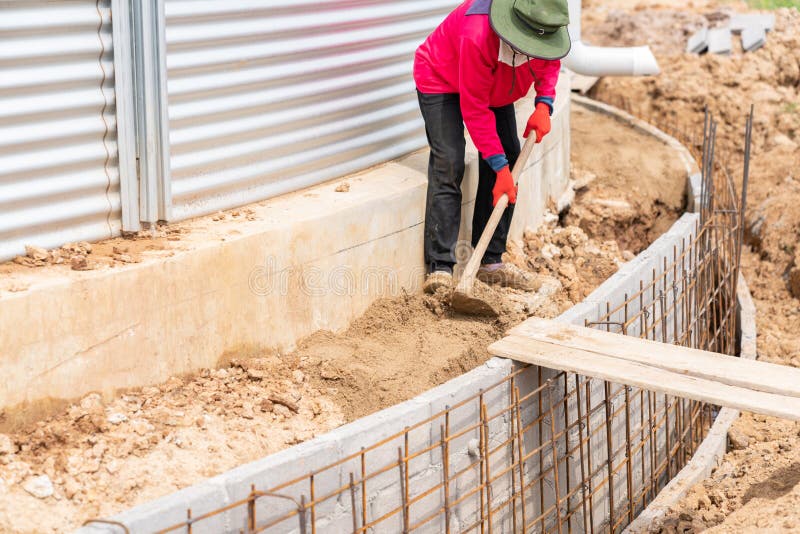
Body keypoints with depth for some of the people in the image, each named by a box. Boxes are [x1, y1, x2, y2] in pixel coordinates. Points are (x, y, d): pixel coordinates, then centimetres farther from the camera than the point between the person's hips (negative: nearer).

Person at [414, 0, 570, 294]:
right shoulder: (478, 35, -43)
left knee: (510, 158, -1)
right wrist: (500, 167, -33)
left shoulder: (545, 27, -26)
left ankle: (491, 262, 6)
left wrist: (544, 105, -18)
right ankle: (440, 269, -23)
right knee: (449, 164, -21)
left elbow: (550, 62, 0)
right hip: (441, 80, -7)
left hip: (494, 86, 7)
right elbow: (474, 110, -35)